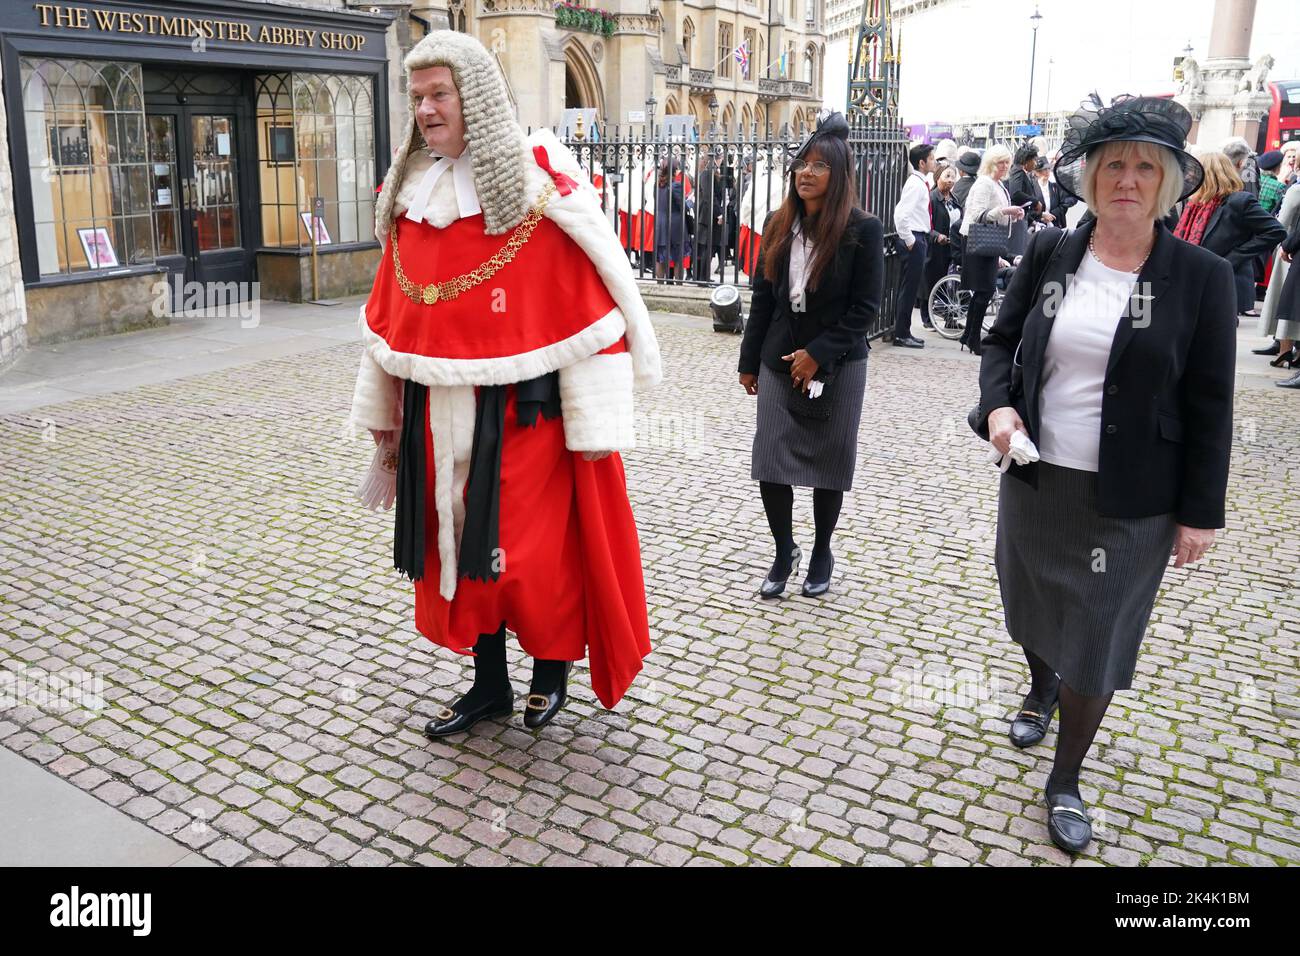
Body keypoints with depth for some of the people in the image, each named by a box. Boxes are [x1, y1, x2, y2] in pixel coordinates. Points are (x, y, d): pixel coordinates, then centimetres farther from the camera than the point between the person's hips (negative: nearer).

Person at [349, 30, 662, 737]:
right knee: (458, 543, 12)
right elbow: (387, 310, 14)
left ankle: (551, 668, 29)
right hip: (438, 413, 6)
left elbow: (592, 302, -12)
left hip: (522, 408, -5)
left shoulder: (540, 186, -10)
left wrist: (595, 421, -14)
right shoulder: (409, 193, 8)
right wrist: (382, 405, 15)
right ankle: (488, 683, 29)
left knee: (535, 545, 3)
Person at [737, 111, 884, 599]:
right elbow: (763, 297, 8)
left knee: (828, 465, 8)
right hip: (779, 362, 3)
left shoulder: (863, 229, -8)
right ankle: (784, 553, 20)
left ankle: (821, 553, 29)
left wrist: (817, 353, -15)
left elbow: (865, 308, -9)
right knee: (770, 463, -1)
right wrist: (749, 361, 8)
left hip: (836, 366, -3)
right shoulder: (779, 225, 5)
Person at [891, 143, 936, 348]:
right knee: (909, 288, -5)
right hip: (914, 239, -10)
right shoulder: (916, 184, -15)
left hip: (919, 238, 10)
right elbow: (901, 215, -24)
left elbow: (901, 211, 21)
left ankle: (903, 332, 20)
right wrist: (909, 240, -18)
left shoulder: (920, 183, 14)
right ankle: (901, 334, 1)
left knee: (910, 288, 13)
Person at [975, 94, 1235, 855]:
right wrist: (998, 405, -13)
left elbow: (1209, 407, -7)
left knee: (1095, 641, 7)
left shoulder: (1201, 276, -10)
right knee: (1033, 602, 23)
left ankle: (1067, 780, 28)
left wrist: (1201, 510, -7)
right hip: (1036, 476, 3)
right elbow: (1001, 340, 7)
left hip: (1130, 500, -3)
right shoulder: (1050, 253, -2)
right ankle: (1041, 690, 56)